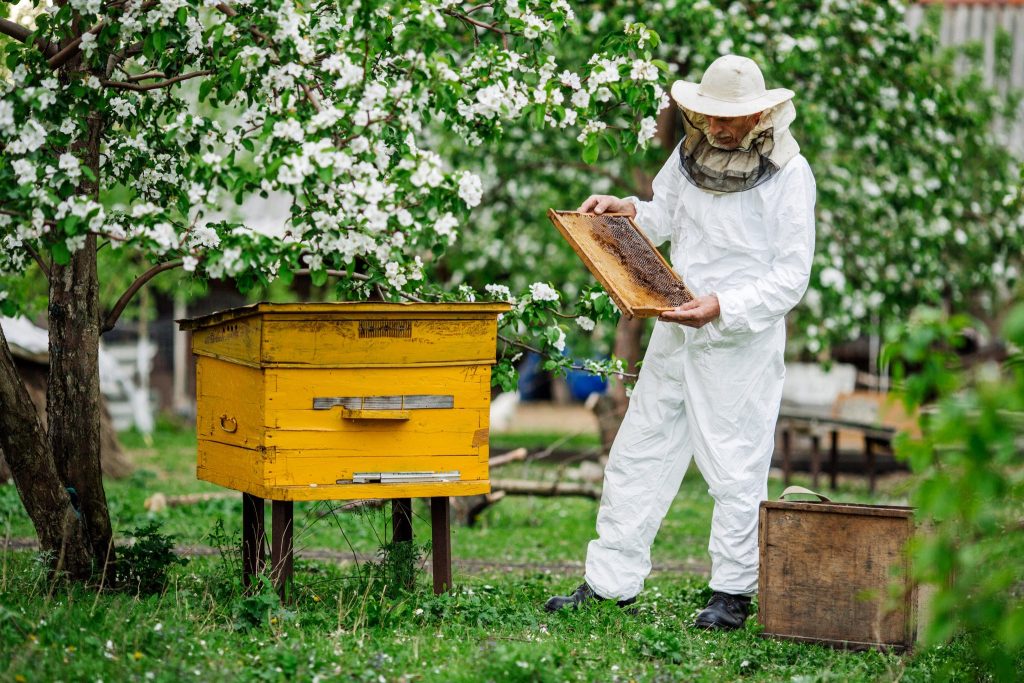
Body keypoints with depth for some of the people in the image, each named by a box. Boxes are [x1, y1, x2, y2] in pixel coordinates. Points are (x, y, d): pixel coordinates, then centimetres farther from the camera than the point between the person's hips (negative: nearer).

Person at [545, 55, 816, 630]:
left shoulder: (788, 173, -12)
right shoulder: (691, 153, 5)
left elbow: (792, 276, -14)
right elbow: (664, 219, 20)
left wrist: (724, 307, -25)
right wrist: (627, 211, 0)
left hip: (742, 341, -6)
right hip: (675, 331, 6)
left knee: (736, 469, 0)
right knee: (637, 453, 9)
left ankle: (734, 594, 13)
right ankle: (611, 581, 17)